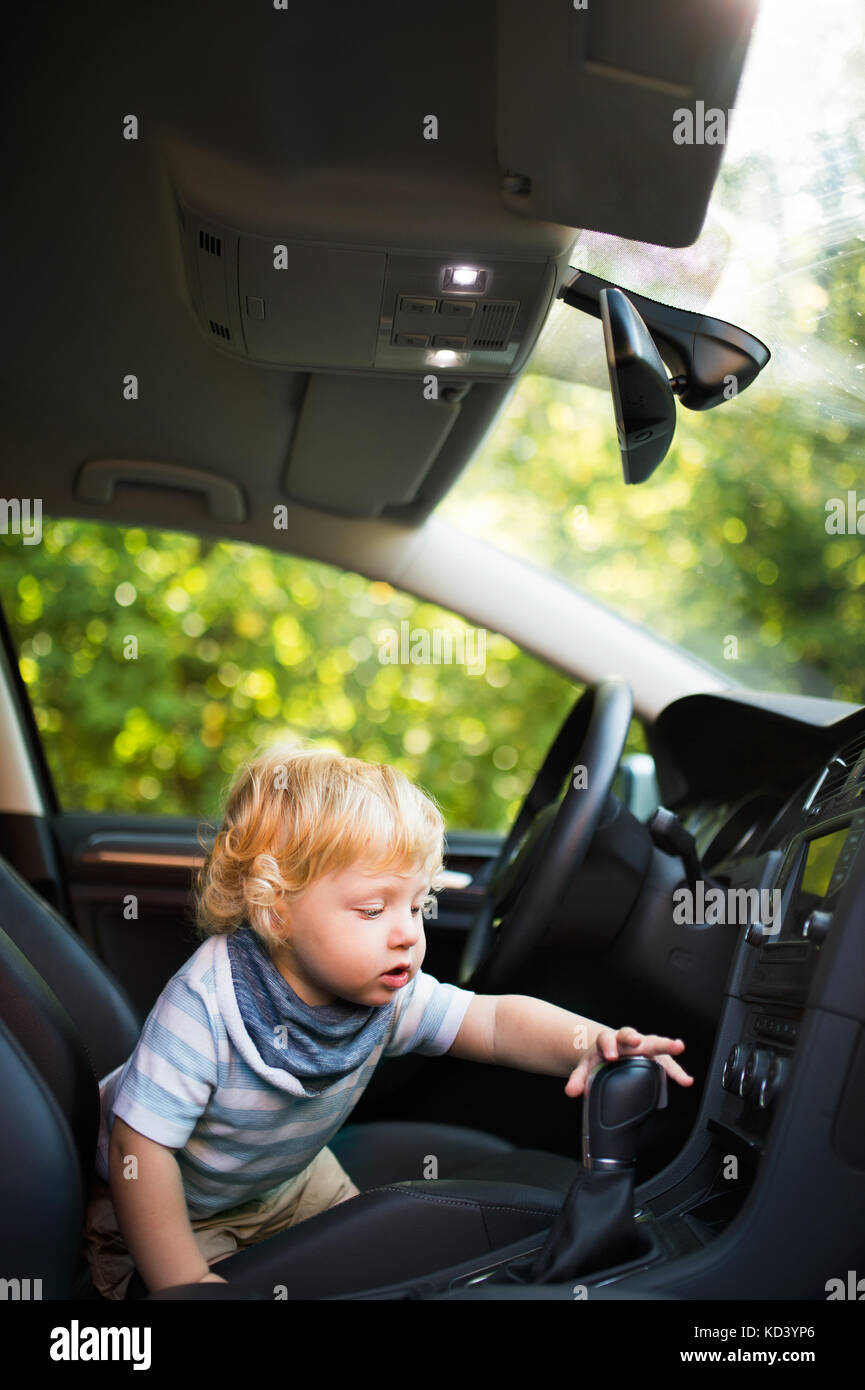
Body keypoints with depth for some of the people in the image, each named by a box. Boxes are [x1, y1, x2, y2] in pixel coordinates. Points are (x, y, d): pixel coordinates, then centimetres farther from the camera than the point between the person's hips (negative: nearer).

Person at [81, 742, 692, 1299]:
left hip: (290, 1178, 6)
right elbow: (140, 1145, -35)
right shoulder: (206, 1006, -40)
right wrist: (181, 1279, -35)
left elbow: (495, 1021, -22)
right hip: (176, 1207, -5)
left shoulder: (389, 996, -23)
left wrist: (590, 1042, -42)